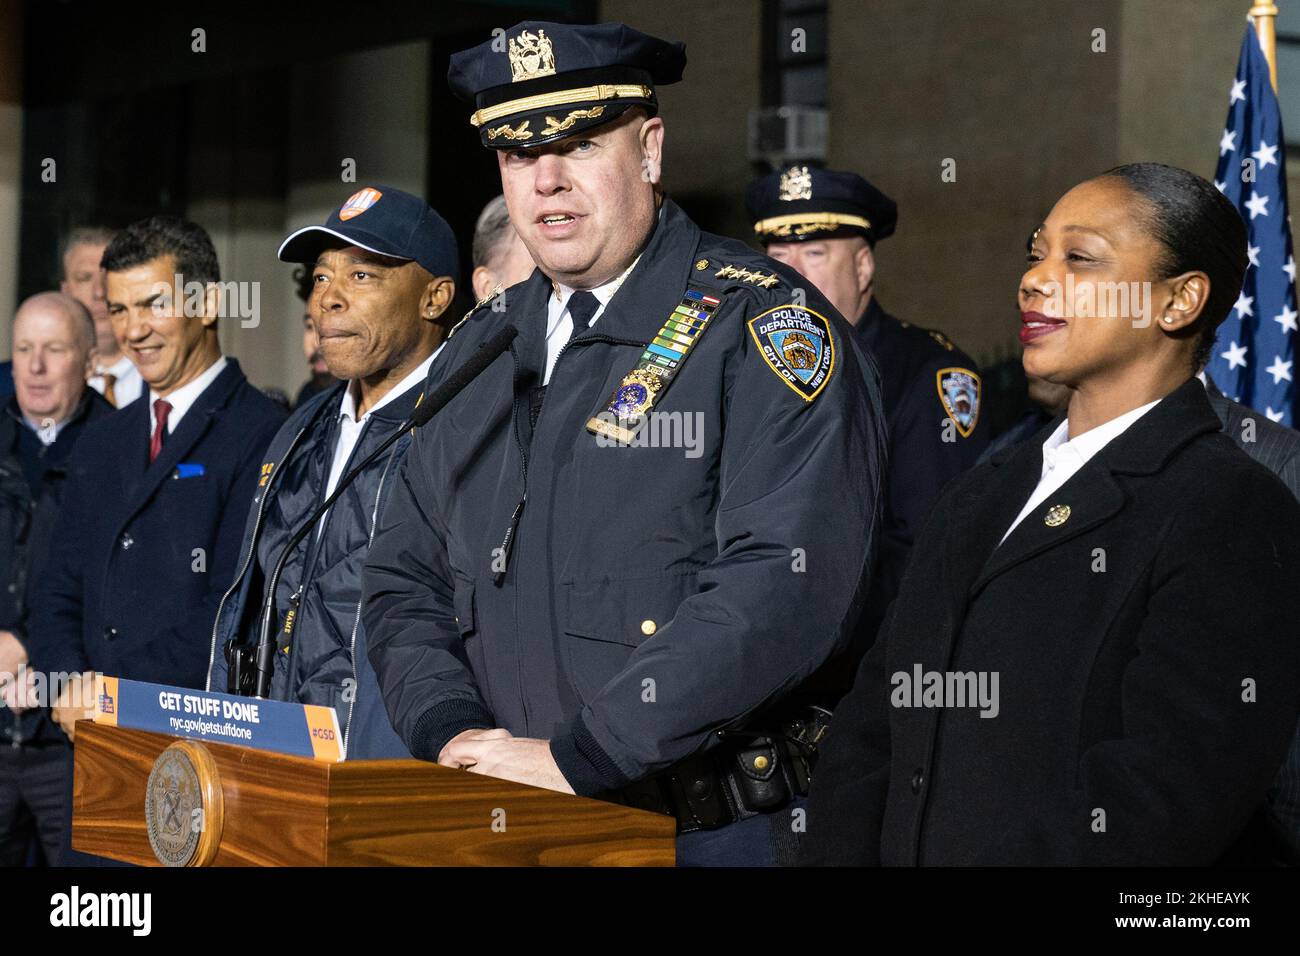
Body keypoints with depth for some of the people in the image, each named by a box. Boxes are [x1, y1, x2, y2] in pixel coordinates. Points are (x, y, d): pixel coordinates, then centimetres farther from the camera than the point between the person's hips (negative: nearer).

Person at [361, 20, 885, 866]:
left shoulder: (763, 325, -10)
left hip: (713, 832, -5)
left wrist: (577, 755, -22)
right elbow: (405, 582, 13)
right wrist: (452, 732, -6)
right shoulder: (483, 350, 11)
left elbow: (784, 584, -22)